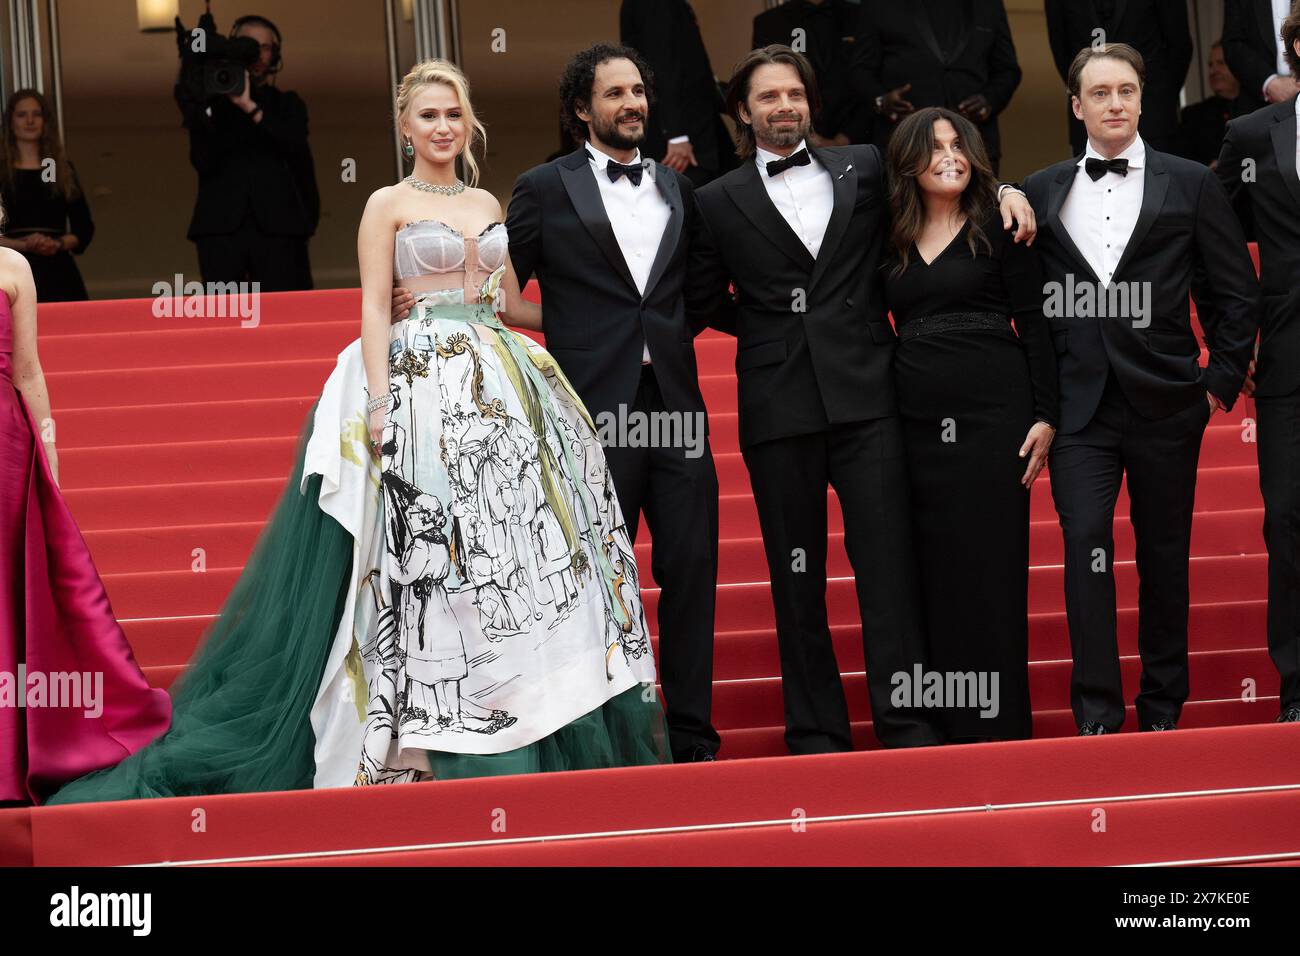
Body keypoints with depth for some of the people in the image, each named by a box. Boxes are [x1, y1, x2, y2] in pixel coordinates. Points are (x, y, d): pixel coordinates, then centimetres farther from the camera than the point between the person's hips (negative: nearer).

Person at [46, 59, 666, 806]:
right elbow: (374, 310, -6)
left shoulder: (487, 205, 16)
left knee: (512, 545, 3)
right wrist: (379, 402, -16)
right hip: (423, 381, -6)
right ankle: (434, 751, -2)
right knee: (430, 549, -7)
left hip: (502, 378, 6)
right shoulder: (389, 205, 0)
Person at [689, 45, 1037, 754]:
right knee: (796, 573, 4)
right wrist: (771, 326, 8)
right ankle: (816, 733, 9)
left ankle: (906, 722, -5)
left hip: (865, 395, 0)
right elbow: (703, 304, 13)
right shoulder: (719, 203, 8)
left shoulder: (864, 168, 11)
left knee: (887, 556, -6)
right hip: (779, 408, 0)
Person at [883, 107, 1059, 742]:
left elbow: (1035, 325, 0)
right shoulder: (891, 240, 11)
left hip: (993, 413, -3)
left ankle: (1000, 721, 0)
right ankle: (949, 728, 8)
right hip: (916, 420, 3)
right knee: (934, 569, 3)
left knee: (990, 565, -4)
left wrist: (1044, 416, -8)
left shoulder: (997, 226, 2)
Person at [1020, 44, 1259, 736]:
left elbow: (1235, 293, 6)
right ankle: (1096, 711, -11)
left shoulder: (1190, 185, 4)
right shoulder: (1041, 193, 9)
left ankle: (1163, 705, 18)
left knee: (1164, 556, 6)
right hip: (1079, 405, 0)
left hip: (1165, 404, 0)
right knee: (1085, 543, -12)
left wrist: (1221, 381, 1)